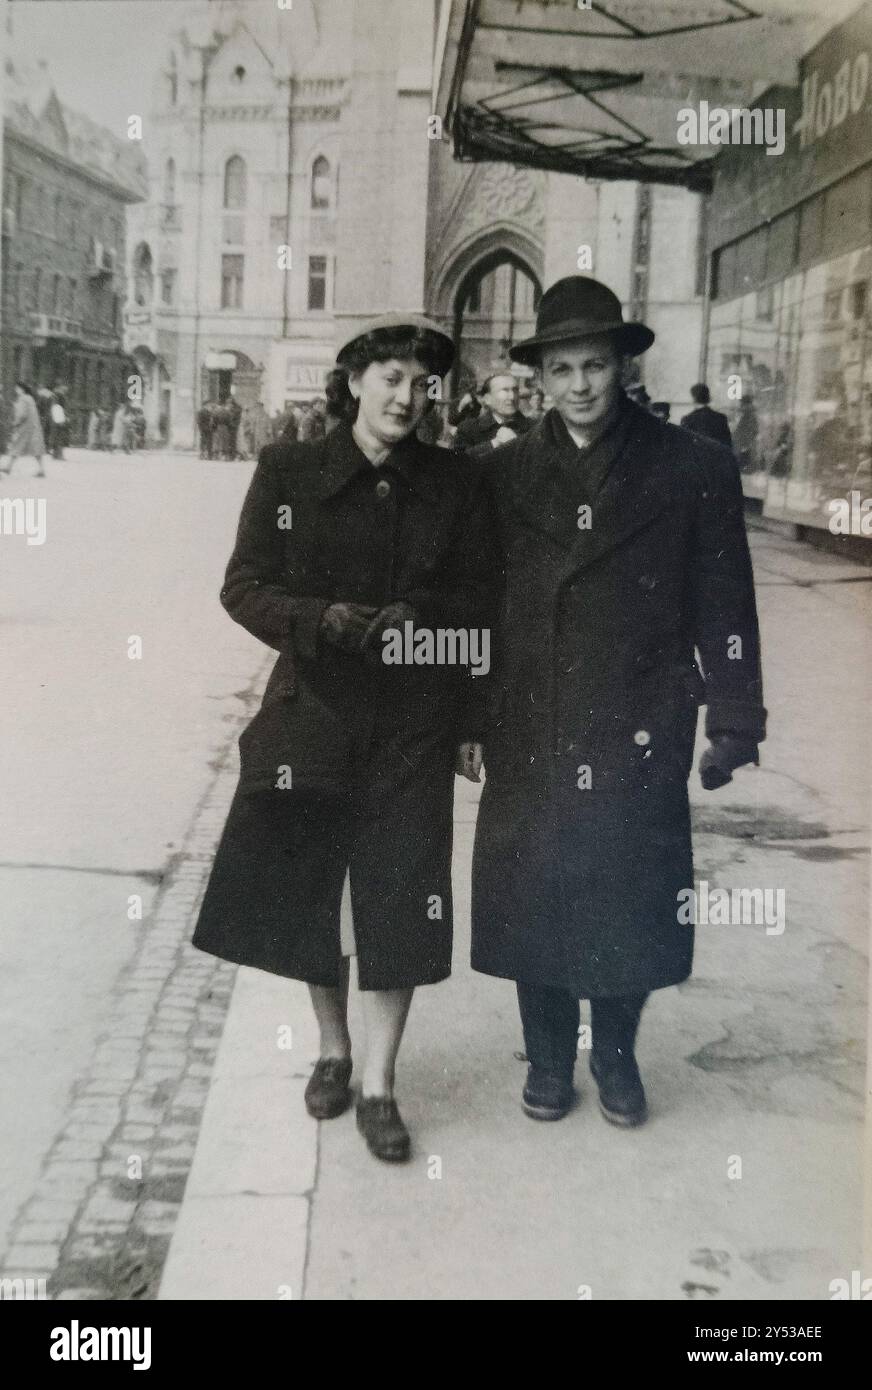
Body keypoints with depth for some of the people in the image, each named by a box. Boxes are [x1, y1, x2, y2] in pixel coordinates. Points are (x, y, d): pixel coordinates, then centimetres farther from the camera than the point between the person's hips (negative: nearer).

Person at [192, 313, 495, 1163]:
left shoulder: (451, 486, 2)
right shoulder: (288, 472, 0)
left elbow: (475, 603, 4)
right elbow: (243, 588, -3)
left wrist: (420, 618, -18)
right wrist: (333, 619, -20)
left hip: (413, 726, 0)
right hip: (314, 714, 1)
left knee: (399, 900, 2)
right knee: (305, 891, 12)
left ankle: (377, 1085, 20)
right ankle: (332, 1048, 37)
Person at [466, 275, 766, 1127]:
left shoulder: (694, 469, 0)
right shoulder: (503, 475, 5)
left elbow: (725, 606, 0)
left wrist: (733, 720, -2)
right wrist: (466, 720, 6)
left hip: (640, 736, -1)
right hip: (528, 734, 2)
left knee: (630, 903, 8)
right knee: (533, 898, 8)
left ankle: (616, 1057, 32)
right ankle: (548, 1058, 30)